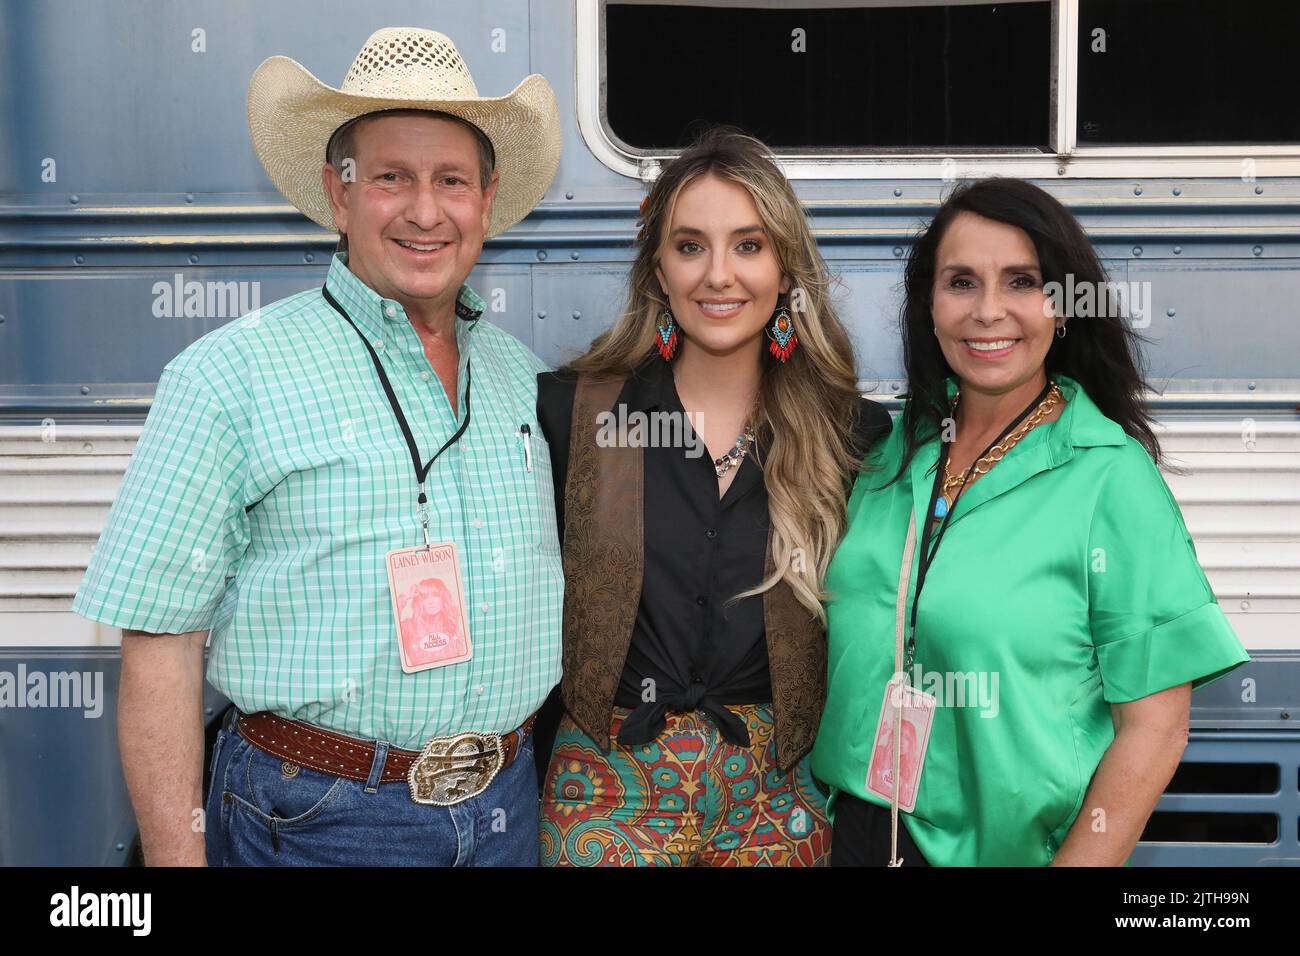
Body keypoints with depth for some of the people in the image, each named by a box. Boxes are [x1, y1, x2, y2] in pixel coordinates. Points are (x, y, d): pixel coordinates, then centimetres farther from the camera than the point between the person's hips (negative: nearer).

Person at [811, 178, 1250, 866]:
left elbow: (1154, 727, -13)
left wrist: (1079, 861, -16)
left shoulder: (1111, 476, -14)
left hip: (1015, 845, -4)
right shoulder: (893, 452, -1)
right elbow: (848, 645, 8)